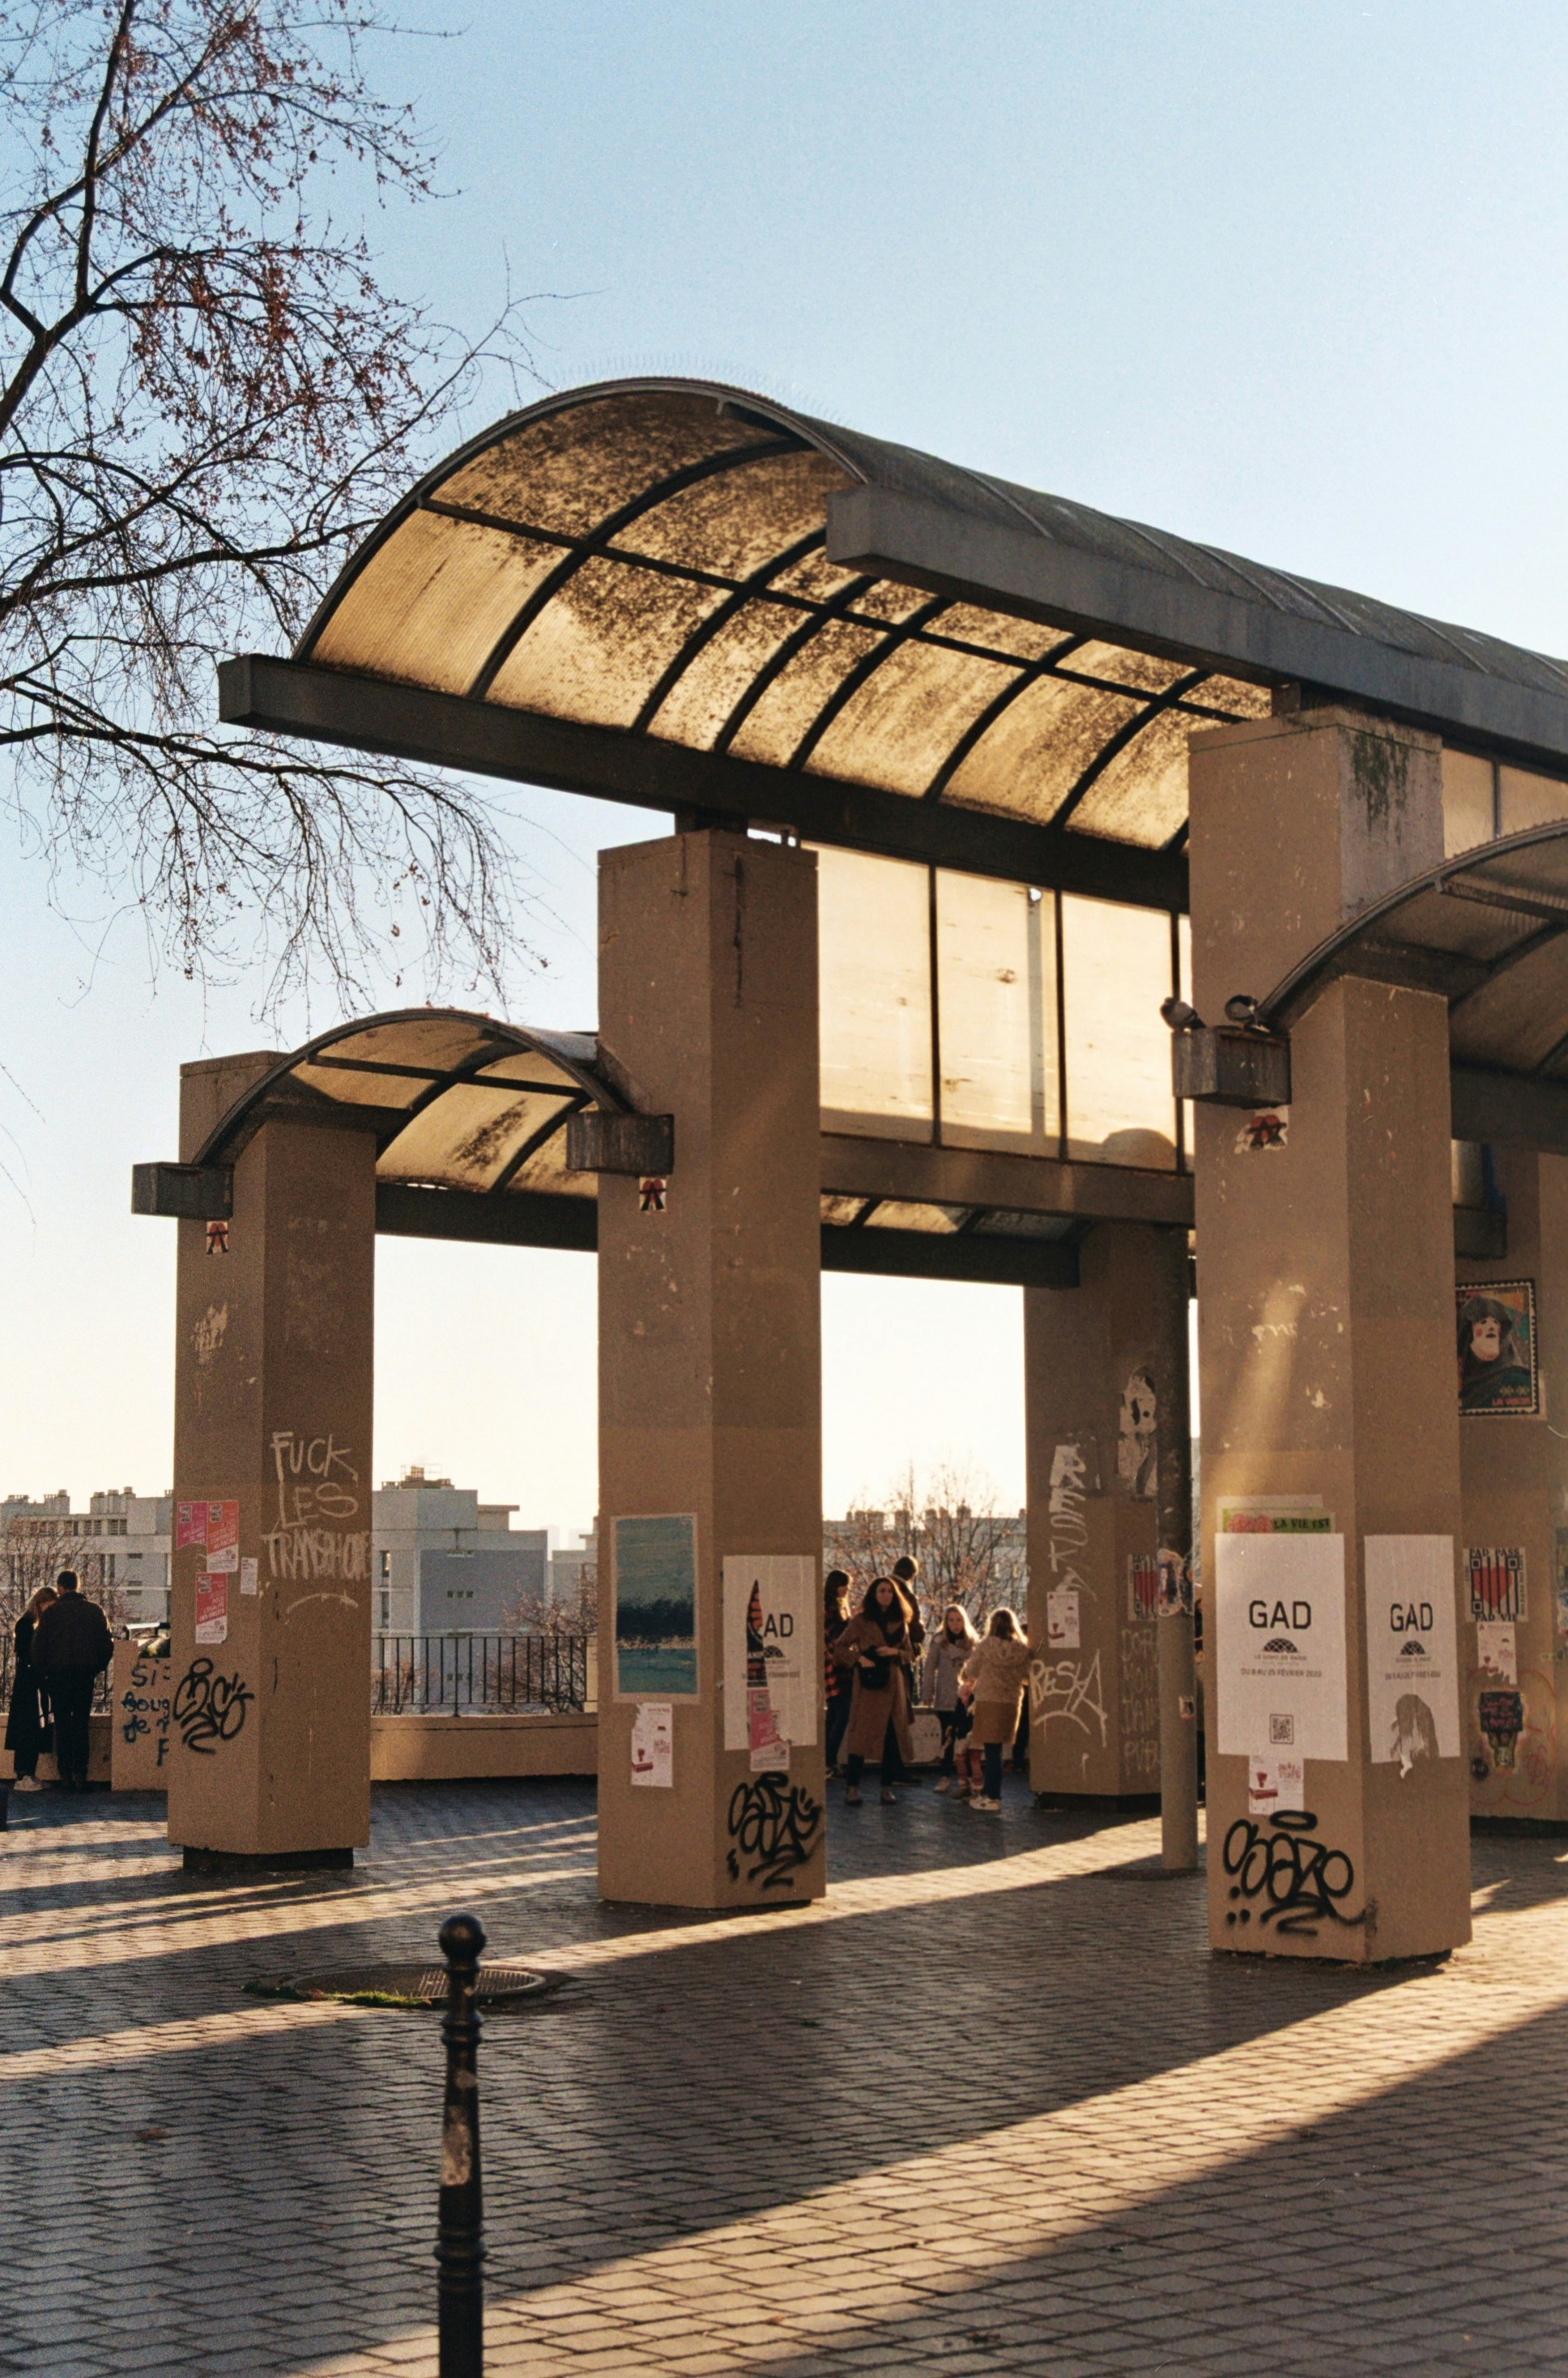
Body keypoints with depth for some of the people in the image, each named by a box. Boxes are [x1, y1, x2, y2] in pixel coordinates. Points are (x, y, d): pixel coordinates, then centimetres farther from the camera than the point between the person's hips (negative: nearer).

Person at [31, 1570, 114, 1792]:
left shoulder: (52, 1612, -4)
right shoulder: (95, 1611, 3)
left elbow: (38, 1644, -4)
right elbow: (108, 1644, 4)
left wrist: (42, 1670, 9)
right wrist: (96, 1668, 14)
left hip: (58, 1674, -1)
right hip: (85, 1675, 1)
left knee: (62, 1724, 6)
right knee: (81, 1724, 6)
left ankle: (66, 1774, 2)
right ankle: (80, 1773, -2)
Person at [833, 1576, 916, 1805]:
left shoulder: (901, 1624, 14)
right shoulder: (861, 1622, 3)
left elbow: (910, 1656, 16)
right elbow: (839, 1648, 3)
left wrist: (895, 1652, -5)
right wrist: (859, 1658, -13)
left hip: (894, 1685, 4)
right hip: (869, 1687, -4)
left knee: (893, 1736, 2)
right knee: (861, 1733, -9)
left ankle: (887, 1787, 10)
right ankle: (852, 1788, -7)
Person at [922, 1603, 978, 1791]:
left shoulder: (973, 1643, 5)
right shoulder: (939, 1642, 4)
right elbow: (930, 1669, 4)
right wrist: (927, 1693, -2)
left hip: (966, 1698, 0)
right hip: (945, 1698, 0)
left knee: (965, 1738, -3)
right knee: (948, 1738, 5)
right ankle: (945, 1777, 12)